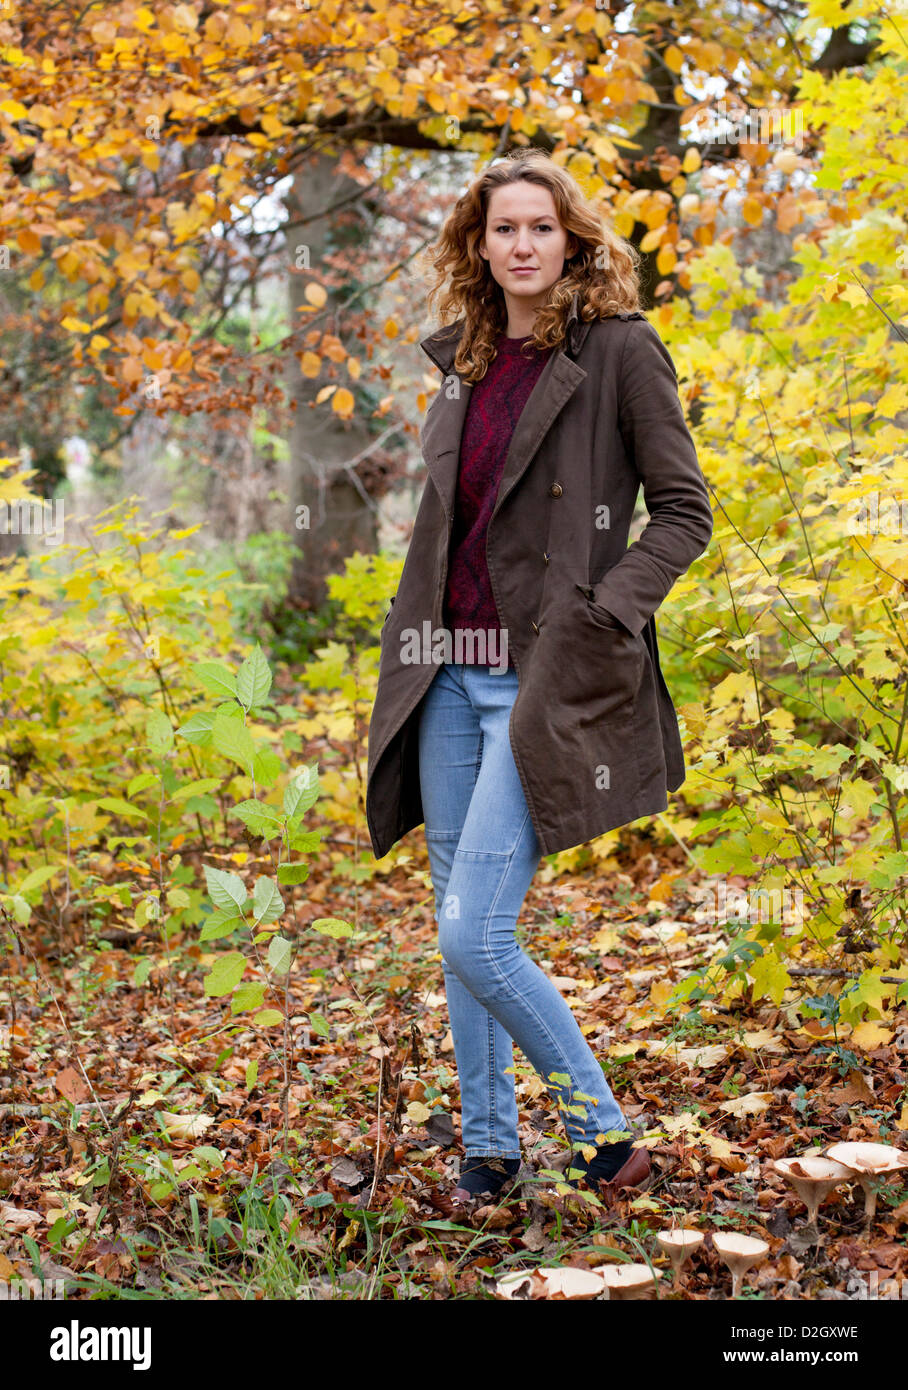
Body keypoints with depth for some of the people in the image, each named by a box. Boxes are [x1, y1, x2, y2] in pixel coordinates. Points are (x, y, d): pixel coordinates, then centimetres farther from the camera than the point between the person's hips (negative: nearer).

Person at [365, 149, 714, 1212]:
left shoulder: (621, 350, -5)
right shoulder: (463, 365, 14)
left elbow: (684, 511, -5)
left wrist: (601, 616, -14)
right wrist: (415, 636, 12)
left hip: (546, 677, -7)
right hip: (452, 673, 7)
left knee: (474, 935, -12)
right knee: (455, 932, 10)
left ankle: (604, 1134, 7)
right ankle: (487, 1146, 26)